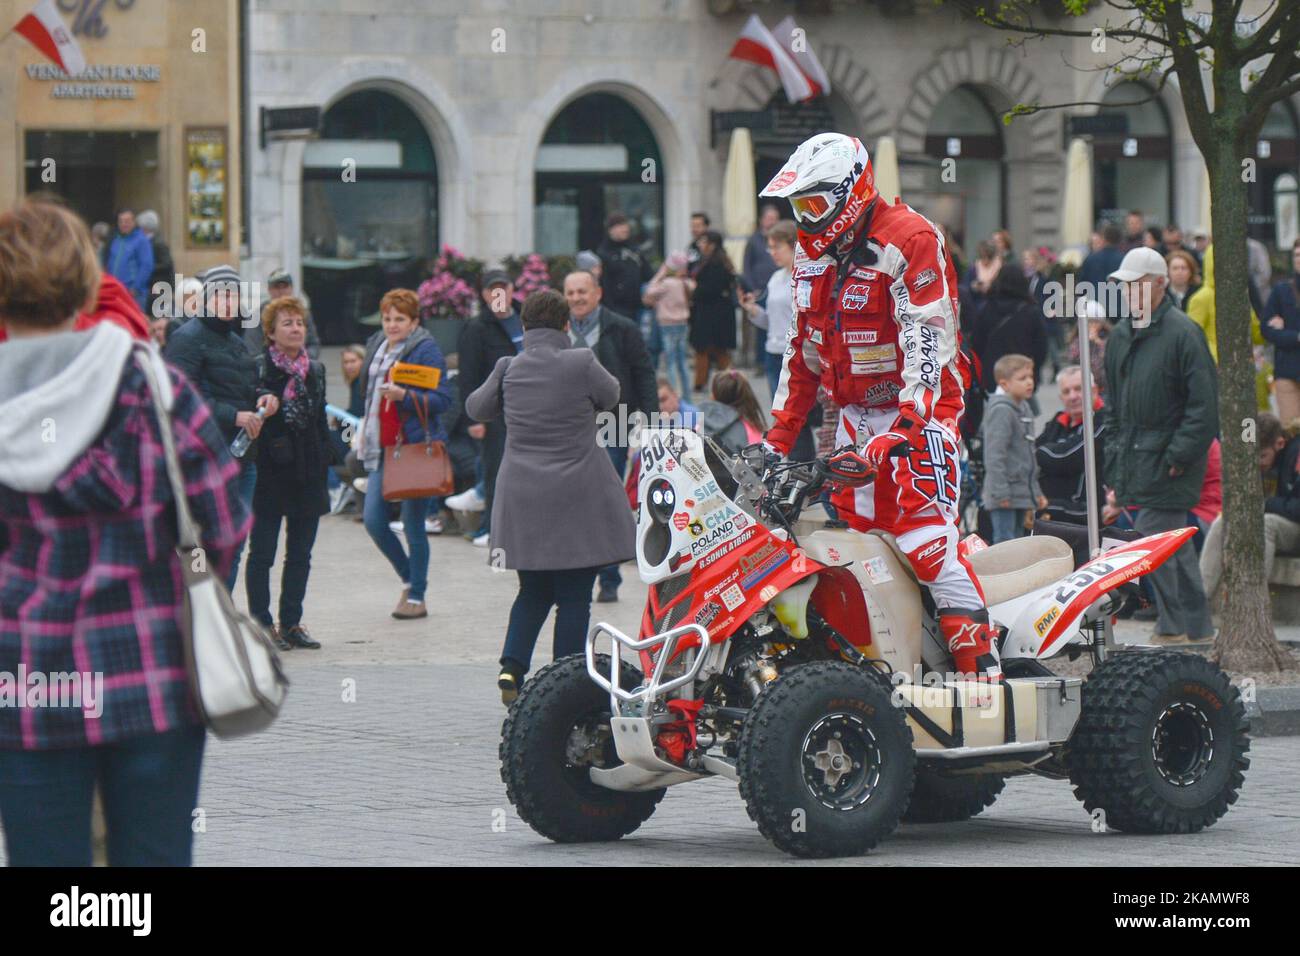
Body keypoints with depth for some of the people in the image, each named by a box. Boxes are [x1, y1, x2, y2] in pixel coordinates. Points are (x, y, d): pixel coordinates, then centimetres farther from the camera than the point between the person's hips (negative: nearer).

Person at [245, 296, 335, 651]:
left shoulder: (315, 370, 12)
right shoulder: (256, 369, -7)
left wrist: (326, 462, 13)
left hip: (307, 475, 6)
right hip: (269, 475, -6)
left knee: (300, 555, 9)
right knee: (262, 552, 1)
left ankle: (291, 622, 16)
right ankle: (262, 624, 6)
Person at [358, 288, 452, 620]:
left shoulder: (426, 350, -8)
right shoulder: (377, 347, 13)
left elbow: (442, 400, -13)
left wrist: (404, 396, -26)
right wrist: (367, 436, 22)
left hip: (416, 446, -7)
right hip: (383, 449, 7)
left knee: (413, 525, -1)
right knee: (373, 520, 0)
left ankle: (417, 598, 11)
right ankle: (409, 578, 22)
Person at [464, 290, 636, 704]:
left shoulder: (507, 369, -1)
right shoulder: (581, 364, -12)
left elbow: (477, 407, 15)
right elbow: (611, 395, 7)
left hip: (522, 498, 4)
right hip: (575, 499, -4)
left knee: (533, 590, 18)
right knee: (574, 597, 3)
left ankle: (512, 667, 2)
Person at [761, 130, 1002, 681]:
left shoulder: (909, 240, -14)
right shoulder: (812, 254, 12)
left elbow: (928, 342, -22)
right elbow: (803, 350, 18)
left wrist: (908, 424, -31)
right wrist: (779, 435, 13)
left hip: (918, 409, -8)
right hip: (855, 417, 8)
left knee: (927, 542, -19)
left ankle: (982, 667, -19)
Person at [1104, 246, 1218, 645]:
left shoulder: (1182, 332, -12)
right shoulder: (1121, 335, 13)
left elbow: (1204, 403, -14)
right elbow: (1113, 399, 24)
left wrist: (1180, 455, -17)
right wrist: (1115, 452, 16)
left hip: (1167, 460, -8)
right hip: (1135, 458, 8)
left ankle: (1173, 627, -4)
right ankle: (1198, 627, 18)